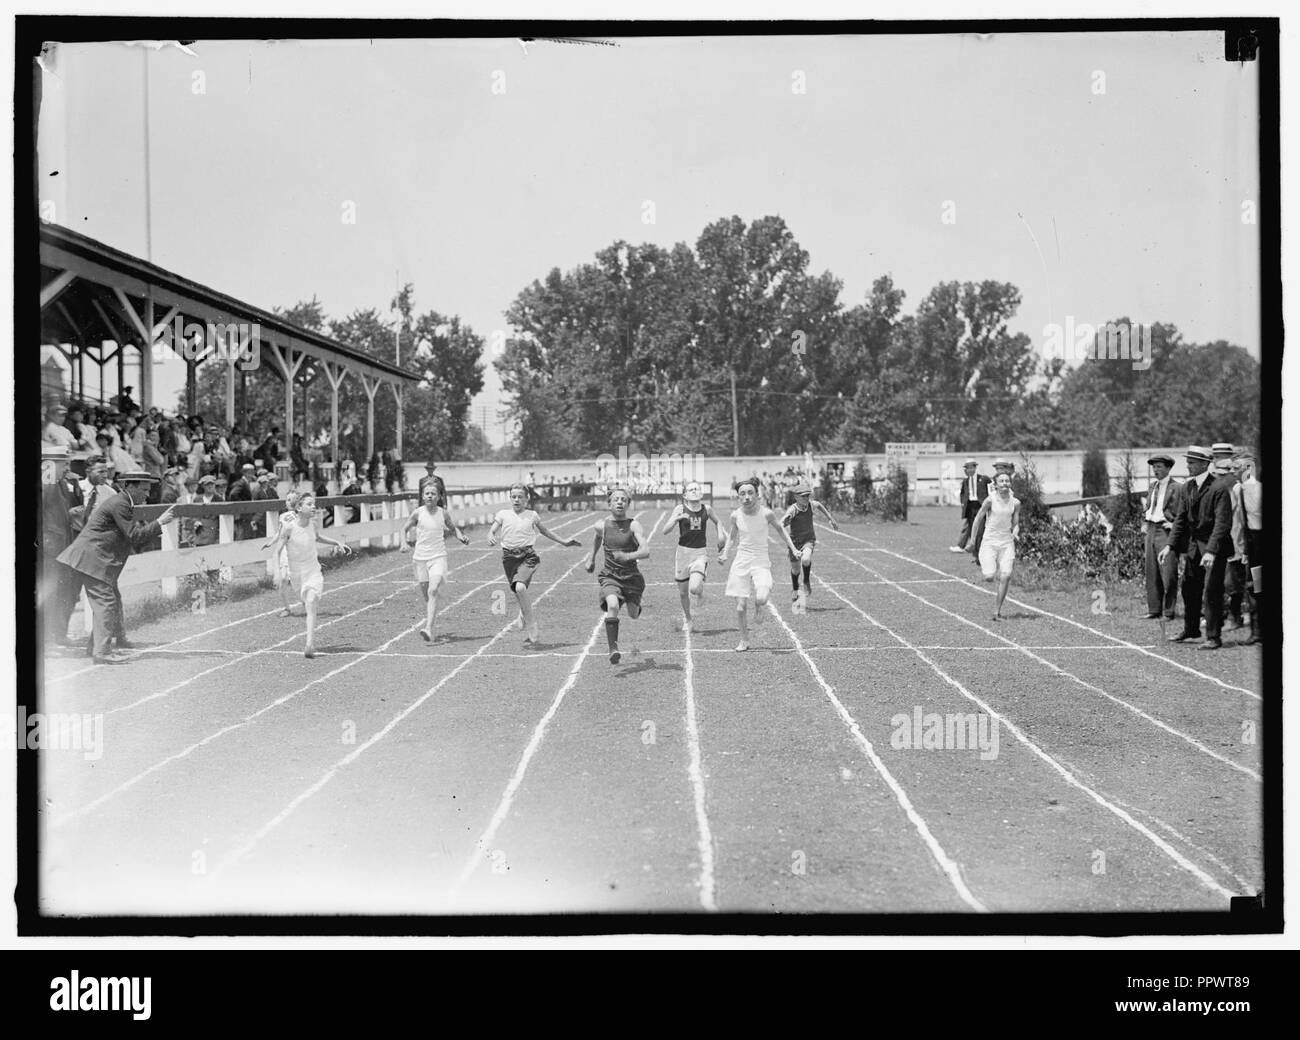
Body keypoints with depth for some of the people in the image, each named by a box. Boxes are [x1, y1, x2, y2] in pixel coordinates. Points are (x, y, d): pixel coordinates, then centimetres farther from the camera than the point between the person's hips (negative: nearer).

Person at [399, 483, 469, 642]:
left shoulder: (442, 513, 2)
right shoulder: (418, 513, -1)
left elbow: (452, 528, 20)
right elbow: (405, 529, 11)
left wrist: (461, 536, 1)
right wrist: (404, 542, -8)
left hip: (438, 557, -1)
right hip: (420, 557, 1)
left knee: (433, 591, -18)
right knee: (424, 593, 9)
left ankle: (429, 629, -27)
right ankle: (428, 619, 34)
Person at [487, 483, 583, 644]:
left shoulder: (532, 516, 8)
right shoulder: (503, 514, 8)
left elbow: (544, 531, 22)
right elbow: (492, 530, -1)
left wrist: (563, 541, 26)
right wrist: (491, 537, -24)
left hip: (527, 555, -2)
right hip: (509, 556, 2)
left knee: (520, 587, -25)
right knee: (517, 592, 5)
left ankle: (530, 624, -12)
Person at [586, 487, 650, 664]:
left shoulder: (634, 525, -11)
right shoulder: (602, 525, -2)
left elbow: (646, 552, -23)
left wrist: (628, 556, -40)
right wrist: (591, 558, 30)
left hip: (631, 576, 0)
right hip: (610, 575, 0)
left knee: (633, 615, 8)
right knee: (612, 605, -27)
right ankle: (613, 648, -27)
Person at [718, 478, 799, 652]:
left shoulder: (766, 513, -10)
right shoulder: (735, 516, -5)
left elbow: (780, 529, 9)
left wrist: (792, 548, 9)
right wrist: (725, 553, -5)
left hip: (761, 562, -1)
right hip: (741, 562, 2)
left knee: (761, 598, -25)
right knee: (740, 607, -2)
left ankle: (759, 607, 13)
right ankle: (744, 640, 20)